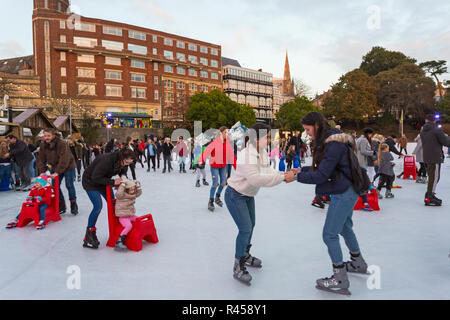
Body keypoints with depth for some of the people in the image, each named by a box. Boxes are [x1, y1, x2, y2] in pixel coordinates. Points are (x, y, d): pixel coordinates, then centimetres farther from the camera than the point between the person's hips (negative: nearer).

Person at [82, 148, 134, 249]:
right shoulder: (107, 160, -39)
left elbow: (123, 171, 3)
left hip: (103, 181, 8)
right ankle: (89, 234, -5)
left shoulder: (123, 162, -16)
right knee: (98, 206, -17)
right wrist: (113, 182, -34)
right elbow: (95, 177, -33)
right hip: (90, 181, -7)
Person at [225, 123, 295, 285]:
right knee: (245, 229, -12)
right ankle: (238, 268, 3)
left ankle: (245, 256, 44)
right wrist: (282, 177, -39)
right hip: (235, 196, -10)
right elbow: (256, 179, -41)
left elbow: (267, 171, -4)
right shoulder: (246, 156, -32)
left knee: (251, 225, 21)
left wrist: (284, 175, -23)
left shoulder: (262, 152, -3)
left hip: (248, 195, 10)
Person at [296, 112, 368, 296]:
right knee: (345, 228, 26)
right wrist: (301, 169, 2)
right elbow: (322, 167, 13)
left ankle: (340, 280, 6)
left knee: (330, 234, -5)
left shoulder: (334, 144, -24)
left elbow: (321, 175, -25)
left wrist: (297, 176, -18)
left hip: (344, 193, -11)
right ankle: (358, 264, 47)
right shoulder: (327, 141, 8)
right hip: (345, 191, 11)